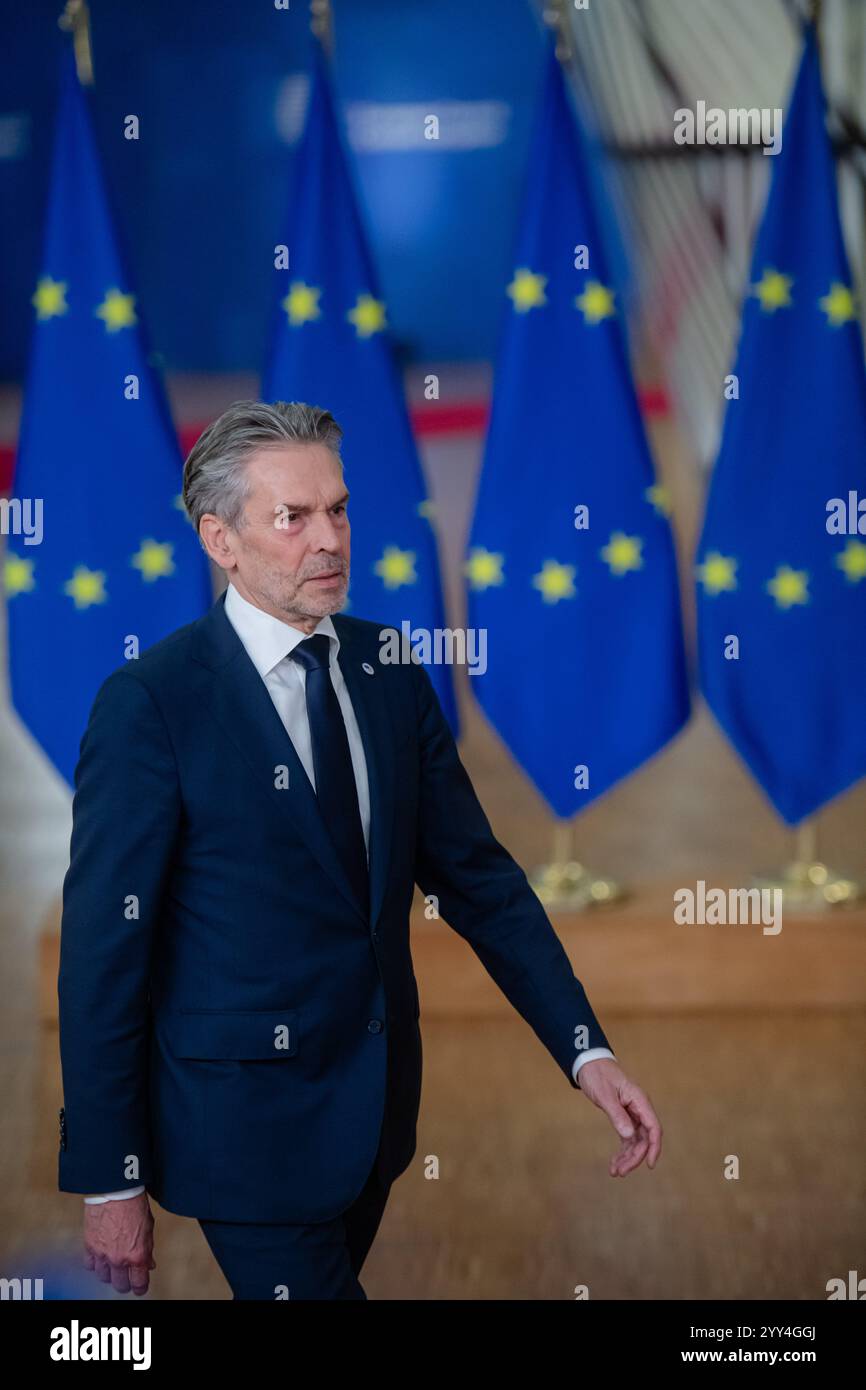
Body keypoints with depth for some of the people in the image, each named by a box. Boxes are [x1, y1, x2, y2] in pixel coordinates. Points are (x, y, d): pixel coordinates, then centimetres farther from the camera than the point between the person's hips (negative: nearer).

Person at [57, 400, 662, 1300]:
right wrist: (110, 1182, -14)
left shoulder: (391, 675, 3)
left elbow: (478, 877, 5)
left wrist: (586, 1052, -5)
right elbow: (102, 952, -14)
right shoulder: (152, 702, -15)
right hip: (251, 1117, -6)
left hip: (378, 1109, 6)